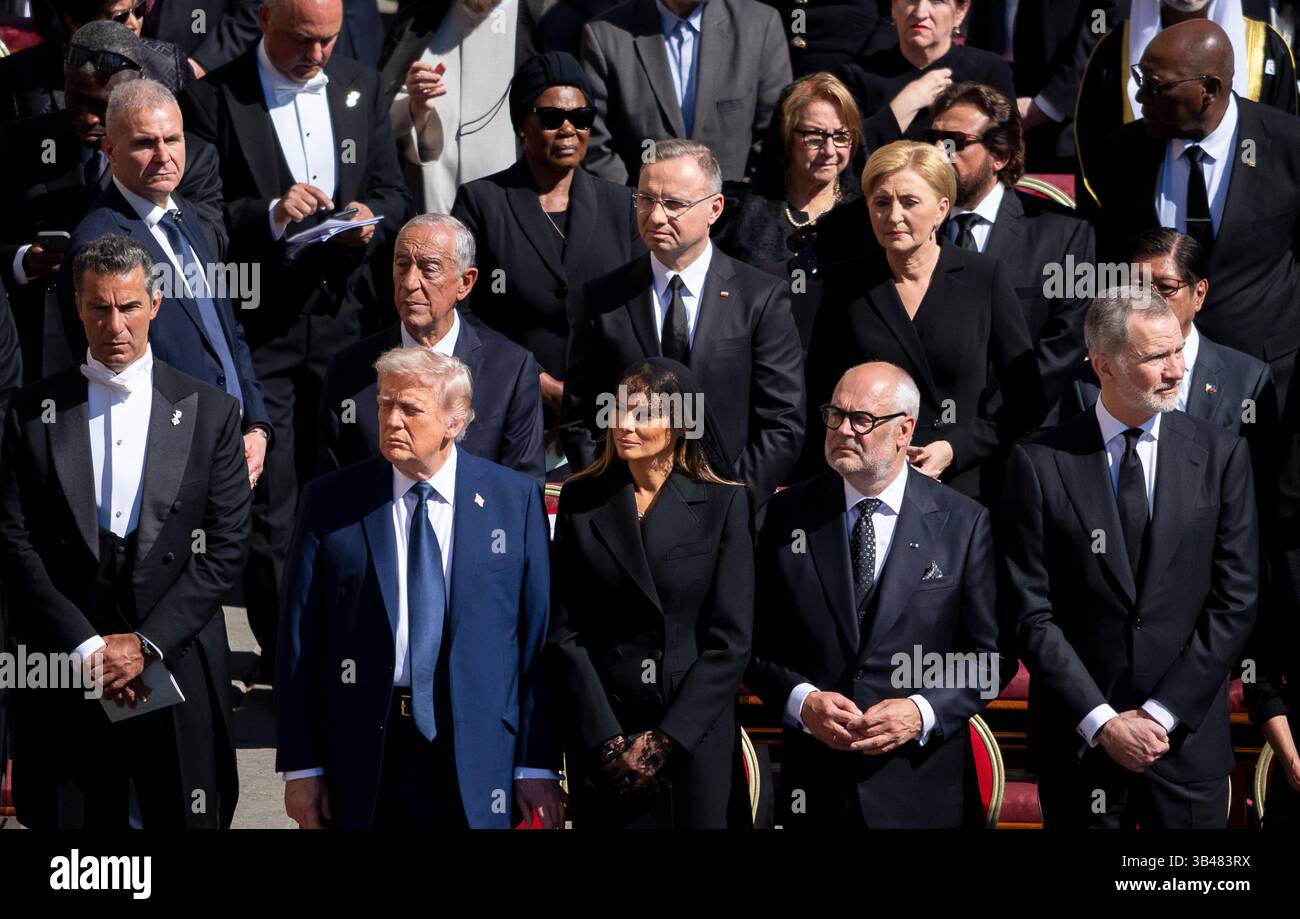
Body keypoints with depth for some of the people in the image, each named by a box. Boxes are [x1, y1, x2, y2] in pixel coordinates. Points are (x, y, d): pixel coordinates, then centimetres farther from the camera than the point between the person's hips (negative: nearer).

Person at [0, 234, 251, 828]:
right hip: (66, 667, 0)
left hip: (177, 663, 0)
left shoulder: (209, 412, 5)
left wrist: (146, 642, -8)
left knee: (183, 819, 1)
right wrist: (85, 646, -10)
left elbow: (226, 545, 0)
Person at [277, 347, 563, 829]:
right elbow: (299, 639, 2)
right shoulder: (330, 500, 2)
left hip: (476, 753, 0)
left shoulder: (515, 498, 1)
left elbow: (538, 635, 1)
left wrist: (538, 765, -2)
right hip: (364, 749, 1)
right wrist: (301, 766, -2)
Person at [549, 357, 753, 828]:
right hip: (600, 738, 1)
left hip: (697, 735, -1)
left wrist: (666, 738, -11)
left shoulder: (724, 503, -2)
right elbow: (563, 633, -1)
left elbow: (731, 640, -5)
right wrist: (606, 739, -10)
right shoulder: (581, 501, 3)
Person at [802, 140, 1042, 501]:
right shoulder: (846, 286, 4)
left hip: (964, 484, -1)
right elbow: (819, 401, 8)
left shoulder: (985, 277, 1)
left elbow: (1027, 402, 2)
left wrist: (955, 448, -9)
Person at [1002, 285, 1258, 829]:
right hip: (1078, 742, -1)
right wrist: (1102, 722, -11)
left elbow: (1235, 601, -2)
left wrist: (1163, 714, -9)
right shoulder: (1039, 463, -3)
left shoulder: (1221, 455, 1)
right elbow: (1032, 614, -4)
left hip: (1189, 738, 1)